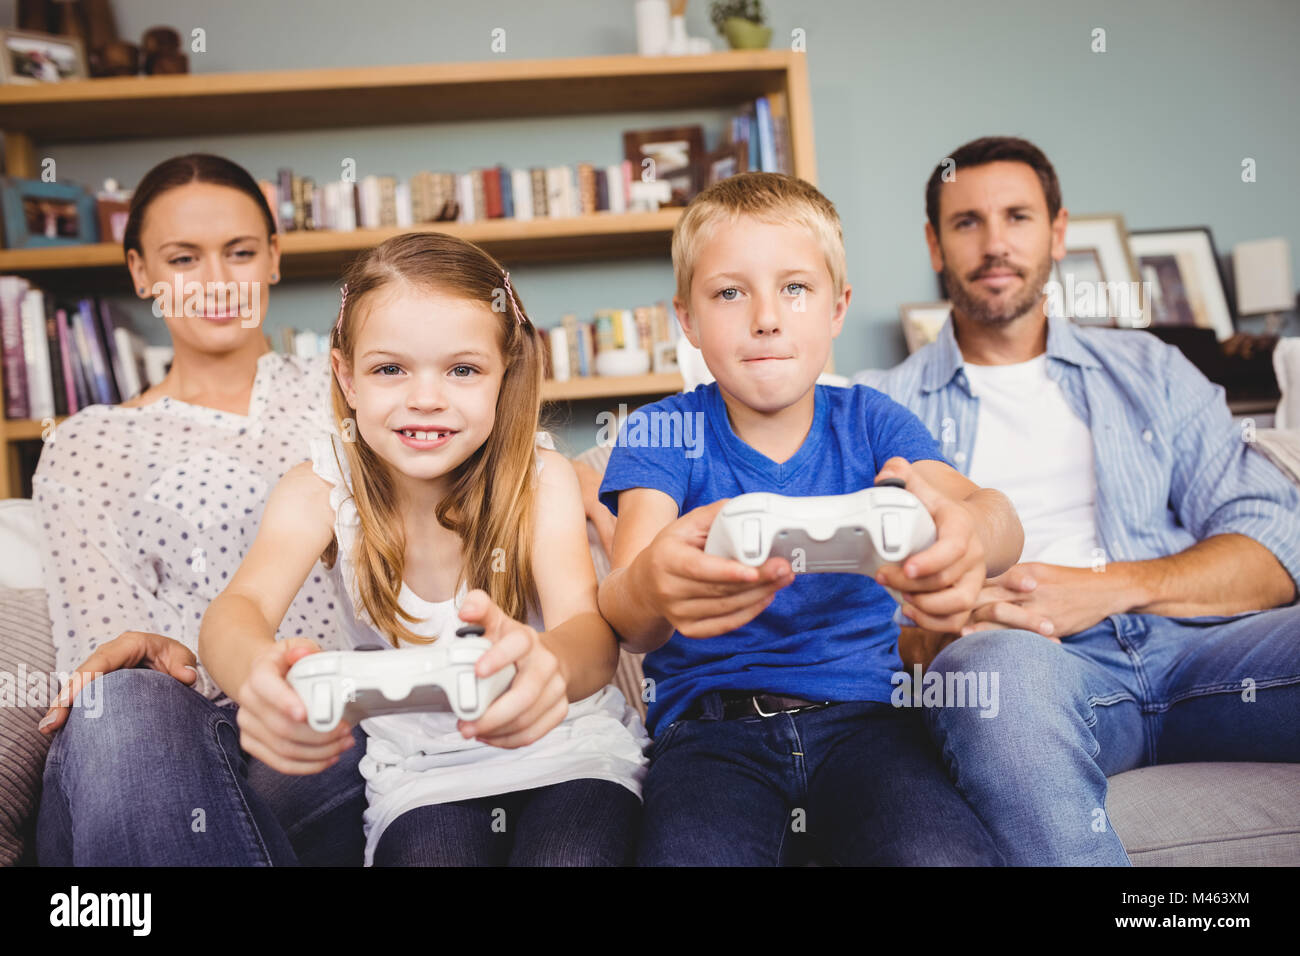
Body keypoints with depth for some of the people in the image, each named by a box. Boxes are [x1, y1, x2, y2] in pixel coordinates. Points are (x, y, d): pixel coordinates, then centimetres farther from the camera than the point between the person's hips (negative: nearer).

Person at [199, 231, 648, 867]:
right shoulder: (321, 488, -9)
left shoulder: (540, 477, -12)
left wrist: (547, 665, -54)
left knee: (566, 853, -30)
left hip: (566, 747, 0)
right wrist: (258, 672, -53)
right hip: (419, 769, 1)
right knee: (432, 849, -30)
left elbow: (592, 635, -27)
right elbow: (237, 609, -27)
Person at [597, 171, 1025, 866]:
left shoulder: (870, 423, 7)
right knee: (695, 853, -33)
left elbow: (994, 514, -13)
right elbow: (625, 621, -14)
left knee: (950, 856, -29)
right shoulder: (661, 436, 2)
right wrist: (651, 589, -42)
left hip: (860, 711, 2)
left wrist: (970, 534, -40)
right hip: (710, 724, -1)